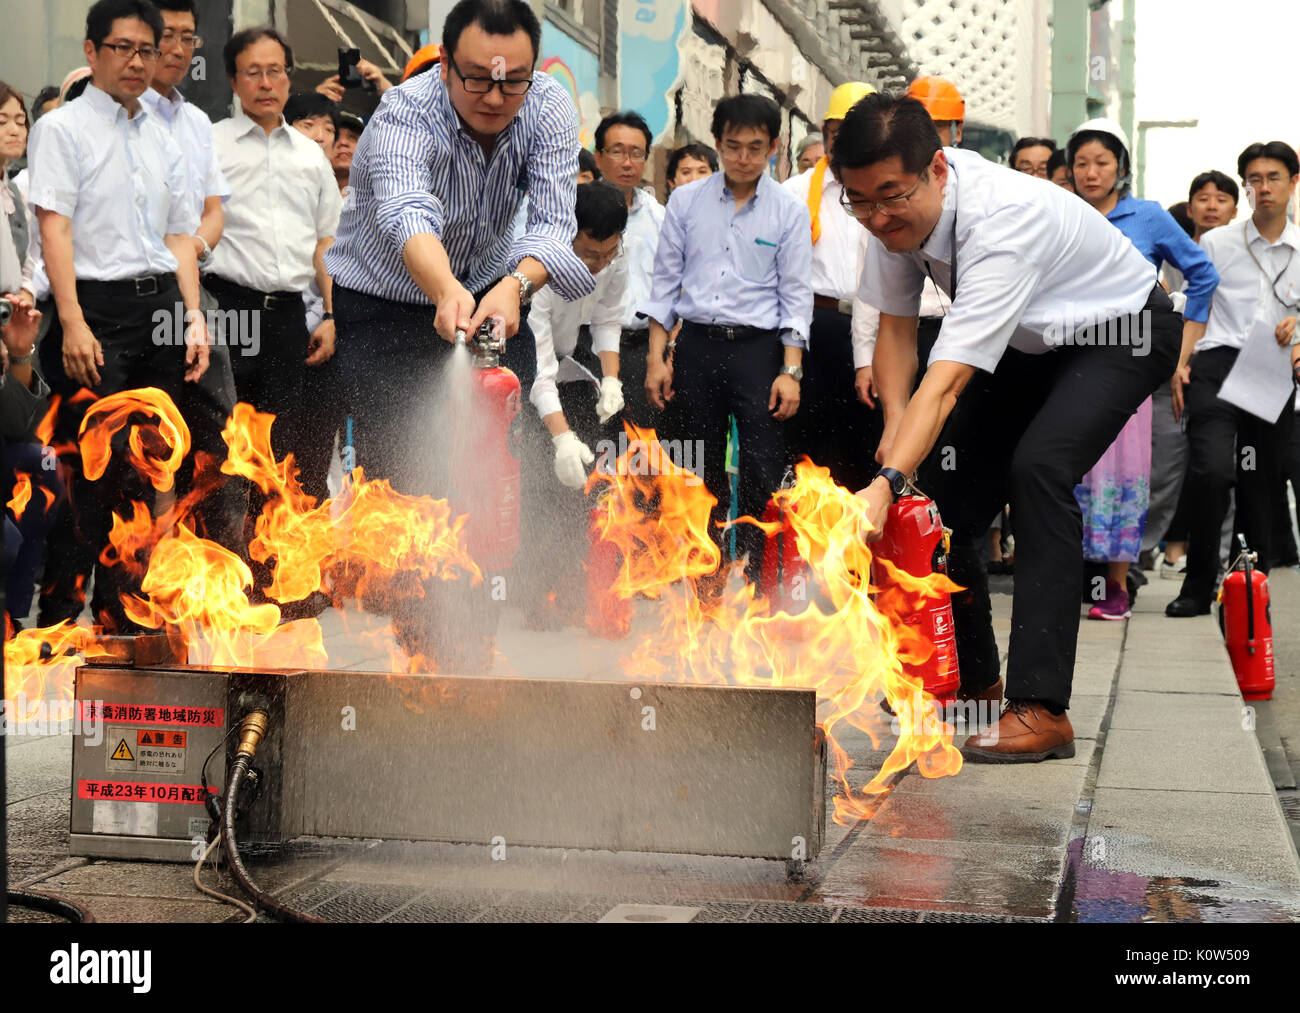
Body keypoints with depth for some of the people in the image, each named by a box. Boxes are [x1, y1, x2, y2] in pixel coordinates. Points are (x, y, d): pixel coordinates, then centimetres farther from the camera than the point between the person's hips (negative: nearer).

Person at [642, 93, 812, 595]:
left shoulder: (789, 210, 2)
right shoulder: (686, 201, 7)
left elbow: (796, 294, 2)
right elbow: (665, 280, 9)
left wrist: (791, 370, -6)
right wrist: (656, 357, 3)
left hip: (758, 346, -2)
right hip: (697, 346, 2)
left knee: (762, 471, -8)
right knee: (701, 469, 8)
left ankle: (753, 578, 1)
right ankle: (706, 576, 19)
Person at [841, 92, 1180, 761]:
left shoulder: (1001, 218, -40)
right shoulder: (897, 209, -18)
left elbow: (947, 379, -47)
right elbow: (895, 327, -5)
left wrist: (887, 483, -57)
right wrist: (896, 425, -21)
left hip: (1122, 331, -7)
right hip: (1030, 341, 8)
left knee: (1039, 466, -30)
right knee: (947, 481, -2)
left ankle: (1040, 708, -29)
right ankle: (970, 675, 19)